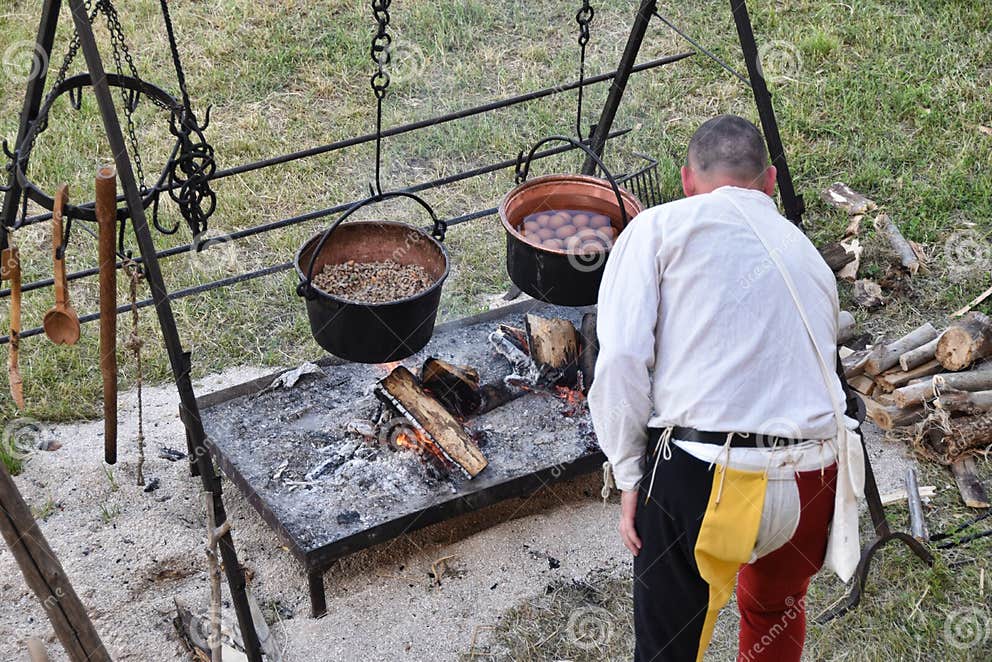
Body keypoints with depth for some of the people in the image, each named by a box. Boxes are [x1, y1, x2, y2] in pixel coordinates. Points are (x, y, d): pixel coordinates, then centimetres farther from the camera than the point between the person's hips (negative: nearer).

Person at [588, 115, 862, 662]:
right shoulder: (806, 252, 23)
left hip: (698, 477, -4)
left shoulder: (657, 228, 7)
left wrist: (630, 477, 3)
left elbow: (621, 361, -5)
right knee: (778, 607, 32)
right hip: (814, 480, 5)